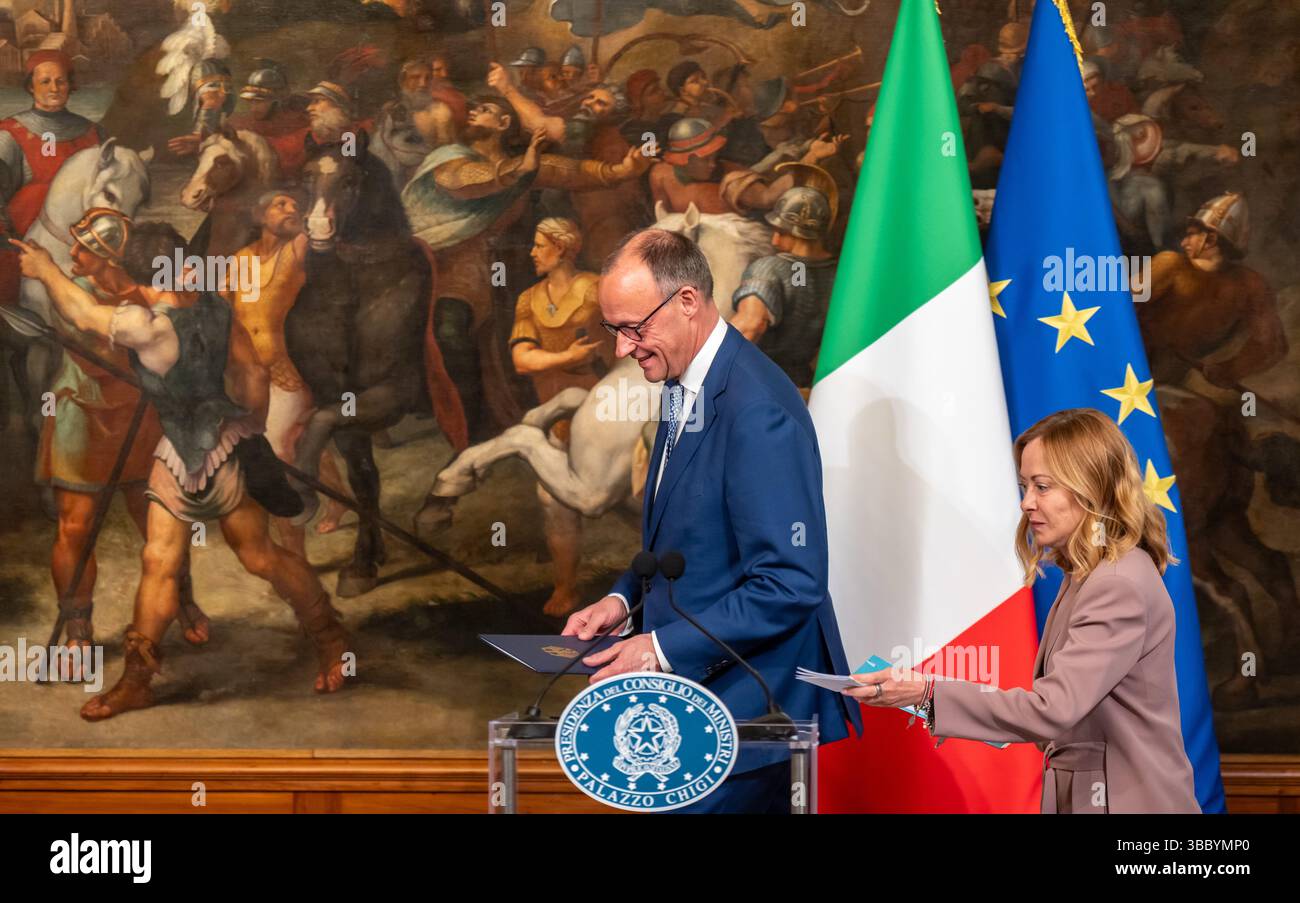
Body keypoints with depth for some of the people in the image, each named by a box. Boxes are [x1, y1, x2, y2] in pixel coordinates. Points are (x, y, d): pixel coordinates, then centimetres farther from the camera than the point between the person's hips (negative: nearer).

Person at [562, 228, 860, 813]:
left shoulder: (757, 410, -22)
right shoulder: (685, 388, 8)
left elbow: (790, 585, -24)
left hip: (746, 703, -9)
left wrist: (663, 648, -22)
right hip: (691, 687, 9)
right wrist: (625, 597, 5)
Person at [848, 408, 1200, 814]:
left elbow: (1053, 708, -24)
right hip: (1084, 796, 8)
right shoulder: (1089, 578, 14)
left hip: (1127, 801, -8)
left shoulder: (1120, 587, -17)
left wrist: (928, 693, -27)